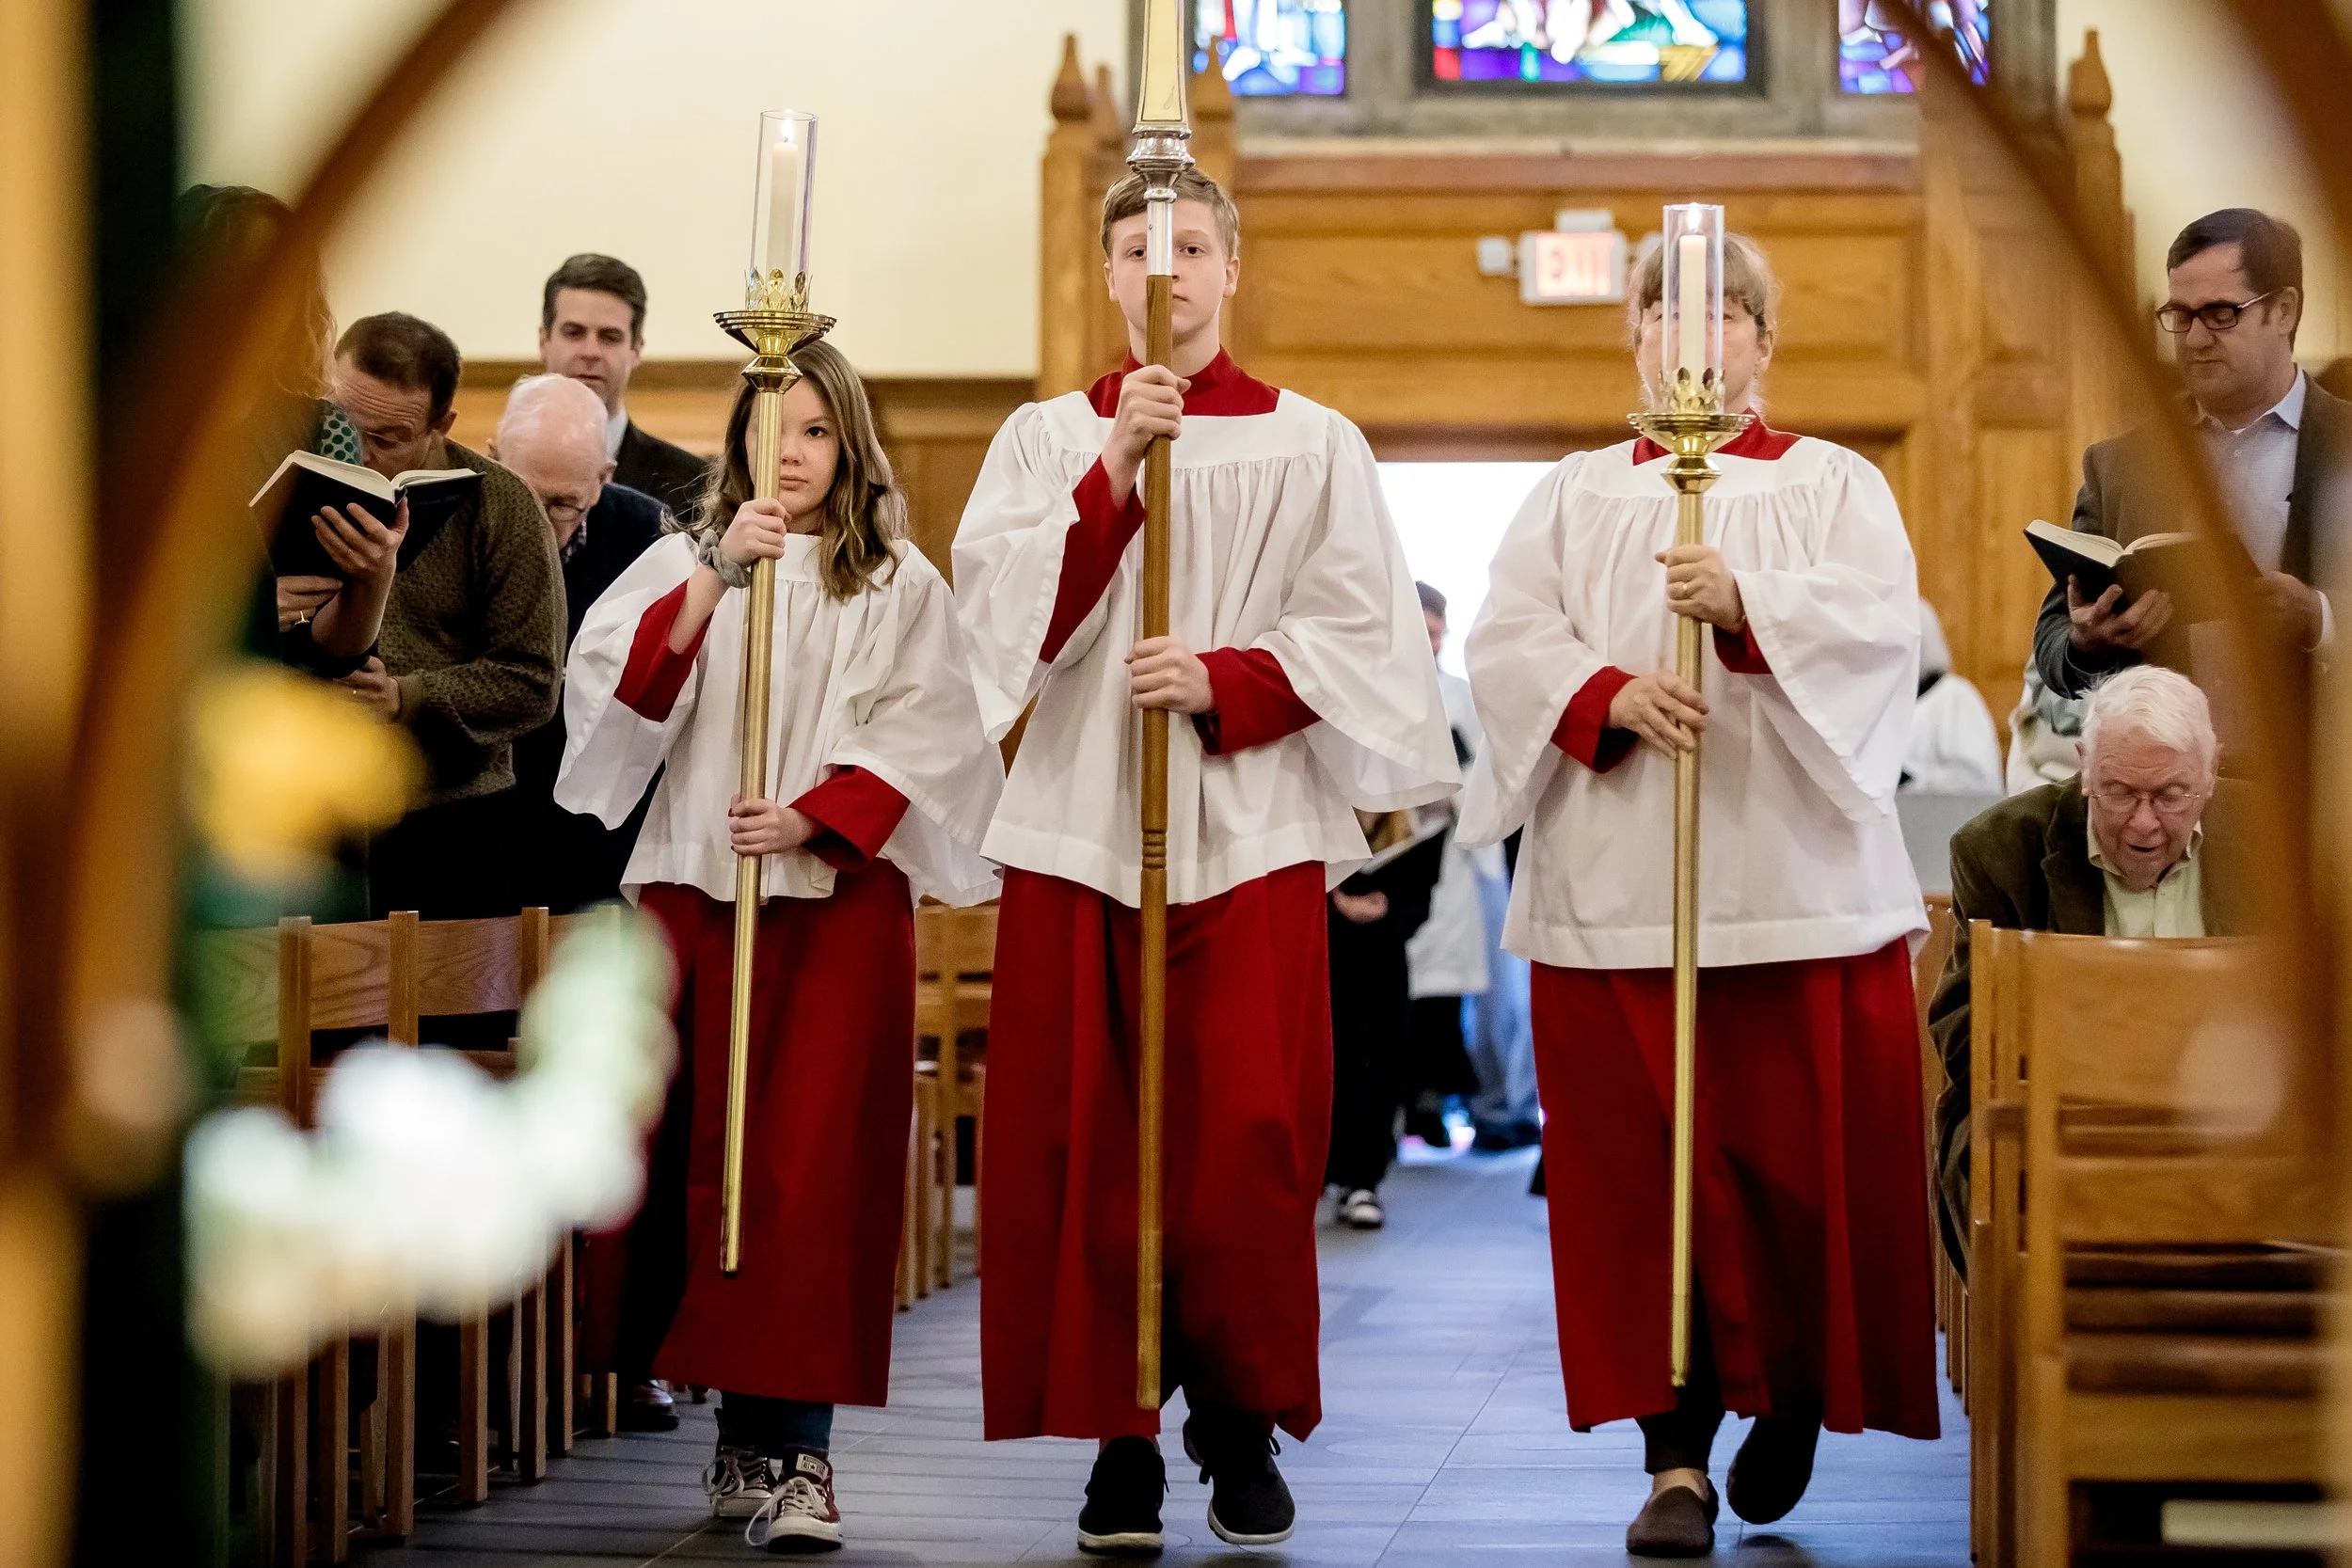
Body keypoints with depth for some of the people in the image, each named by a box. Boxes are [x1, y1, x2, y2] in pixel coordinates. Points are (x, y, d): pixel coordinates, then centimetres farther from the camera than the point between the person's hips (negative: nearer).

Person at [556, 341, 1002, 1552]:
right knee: (701, 1156, 2)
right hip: (694, 892, 2)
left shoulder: (898, 586, 8)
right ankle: (747, 1429, 12)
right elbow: (624, 688, -5)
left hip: (838, 899, -2)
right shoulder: (683, 562, 11)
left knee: (810, 1167, -8)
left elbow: (922, 739, 0)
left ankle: (792, 1446, -9)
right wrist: (719, 572, -16)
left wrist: (811, 818, -14)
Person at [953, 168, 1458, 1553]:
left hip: (1251, 829, -1)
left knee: (1249, 1141, -6)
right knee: (1090, 1142, -1)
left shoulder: (1313, 447, 9)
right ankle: (1120, 1436, 6)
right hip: (1082, 827, 1)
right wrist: (1114, 468, -12)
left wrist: (1224, 680, -13)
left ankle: (1242, 1422, 7)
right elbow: (1005, 609, -2)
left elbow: (1357, 631, 2)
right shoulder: (1046, 440, 12)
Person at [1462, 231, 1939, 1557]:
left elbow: (1880, 620, -6)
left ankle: (1797, 1393, 23)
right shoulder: (1577, 496, 16)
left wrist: (1749, 605, -23)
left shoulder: (1835, 486, 11)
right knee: (1643, 1166, -4)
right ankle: (1678, 1456, -2)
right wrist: (1609, 694, -16)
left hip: (1796, 875, -1)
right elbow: (1508, 641, 3)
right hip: (1614, 884, 1)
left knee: (1800, 1149, -1)